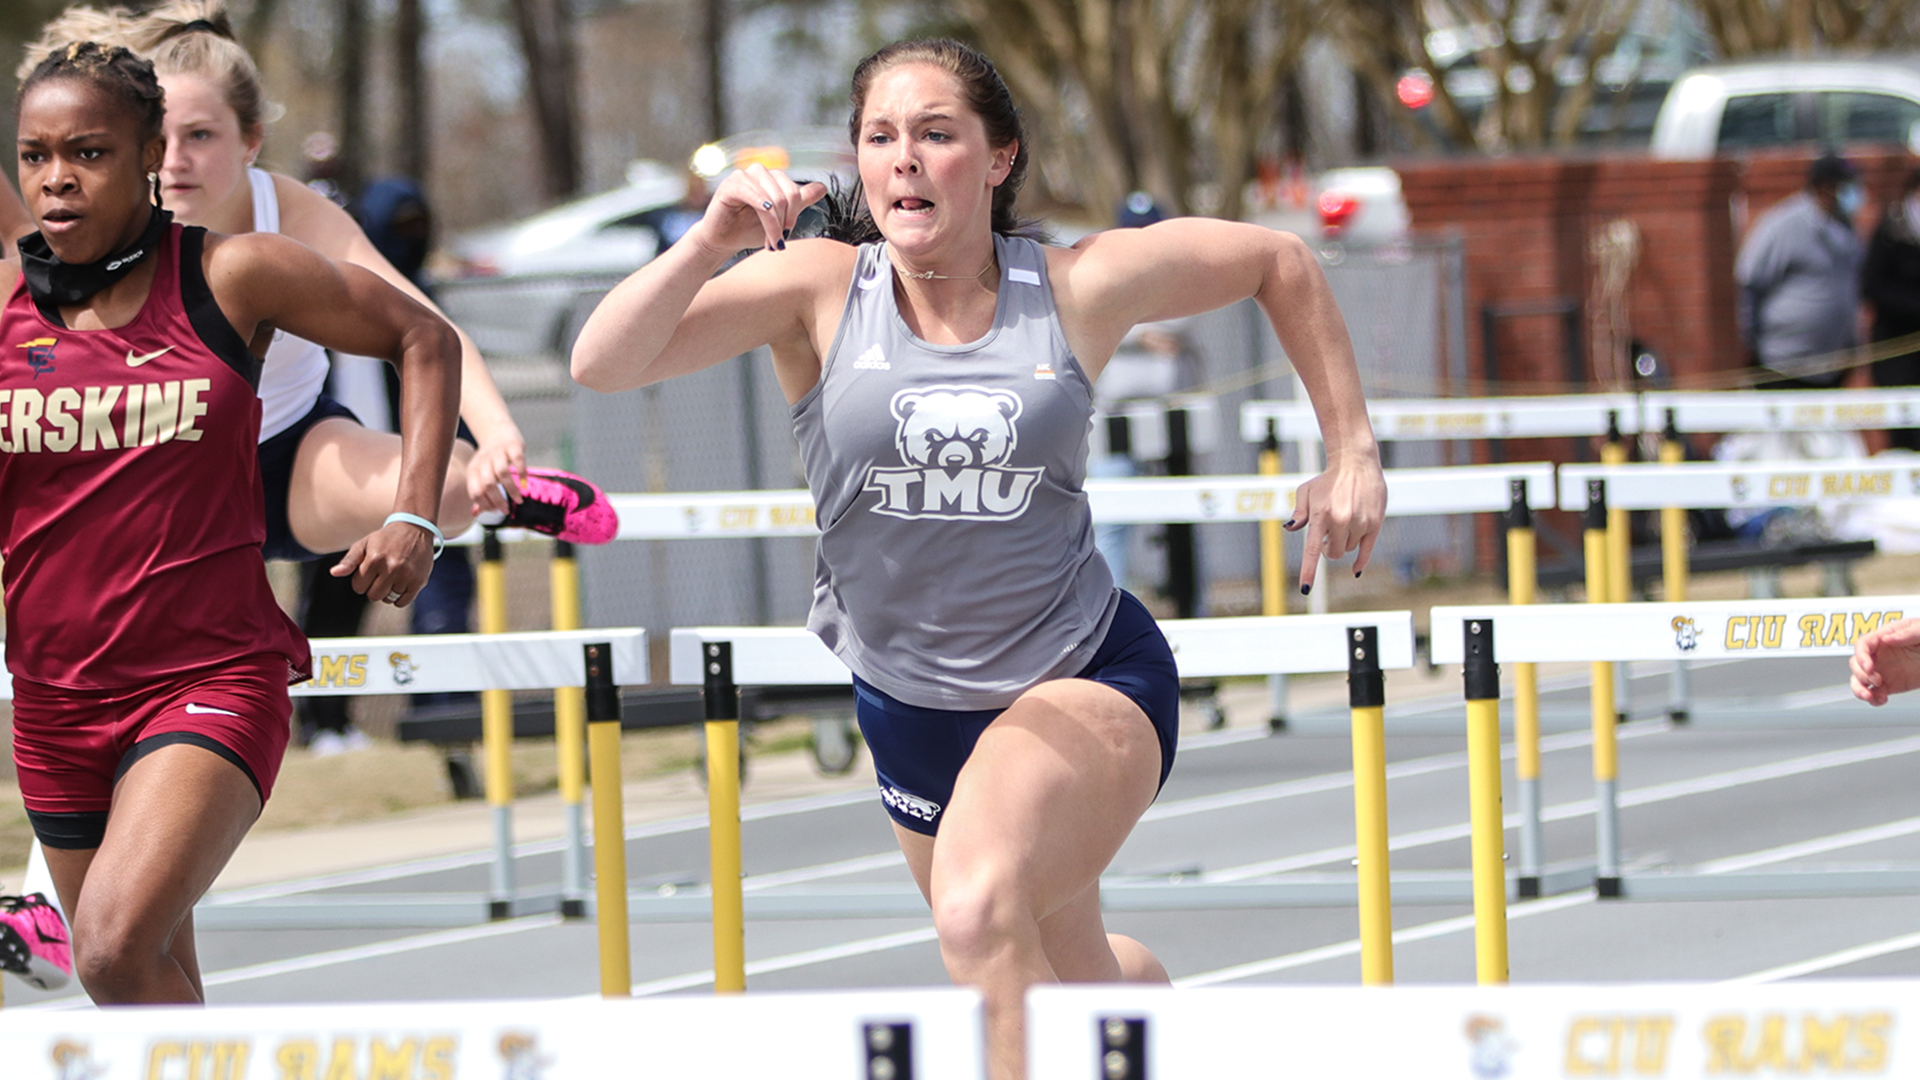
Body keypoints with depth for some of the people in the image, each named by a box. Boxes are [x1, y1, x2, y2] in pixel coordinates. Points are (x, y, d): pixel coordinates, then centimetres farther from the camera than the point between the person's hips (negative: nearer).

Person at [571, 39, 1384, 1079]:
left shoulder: (1078, 289, -11)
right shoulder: (817, 288, -11)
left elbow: (1280, 262, 6)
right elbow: (603, 363, -22)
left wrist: (1351, 455, 5)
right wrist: (710, 244, -38)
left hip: (1081, 680, -4)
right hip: (909, 706, 4)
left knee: (979, 907, -34)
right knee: (1070, 980, 22)